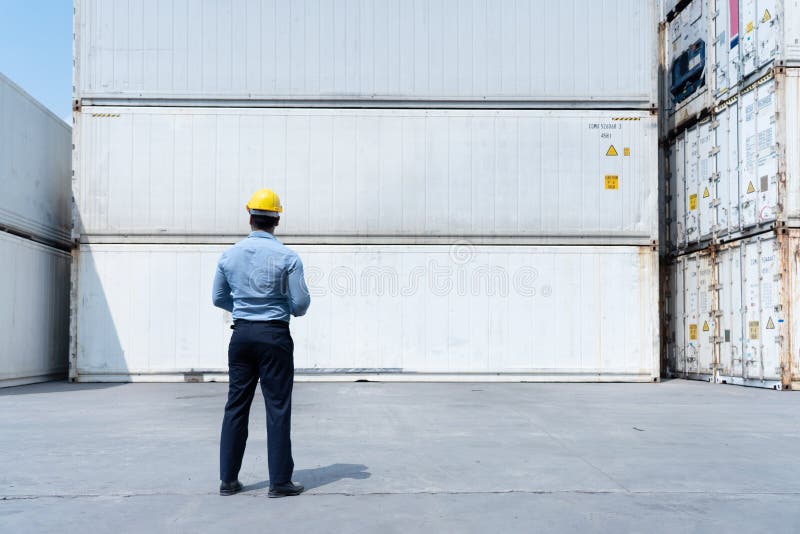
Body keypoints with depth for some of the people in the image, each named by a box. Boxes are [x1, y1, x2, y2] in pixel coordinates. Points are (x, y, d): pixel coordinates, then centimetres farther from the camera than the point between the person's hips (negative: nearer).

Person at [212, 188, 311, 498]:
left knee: (236, 406, 10)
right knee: (278, 408, 2)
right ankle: (280, 481, 5)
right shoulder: (287, 257, -9)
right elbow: (301, 302, -8)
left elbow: (219, 299, 12)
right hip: (274, 335, -4)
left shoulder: (229, 255, 3)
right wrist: (293, 310, 15)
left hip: (242, 334, 4)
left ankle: (228, 479, 16)